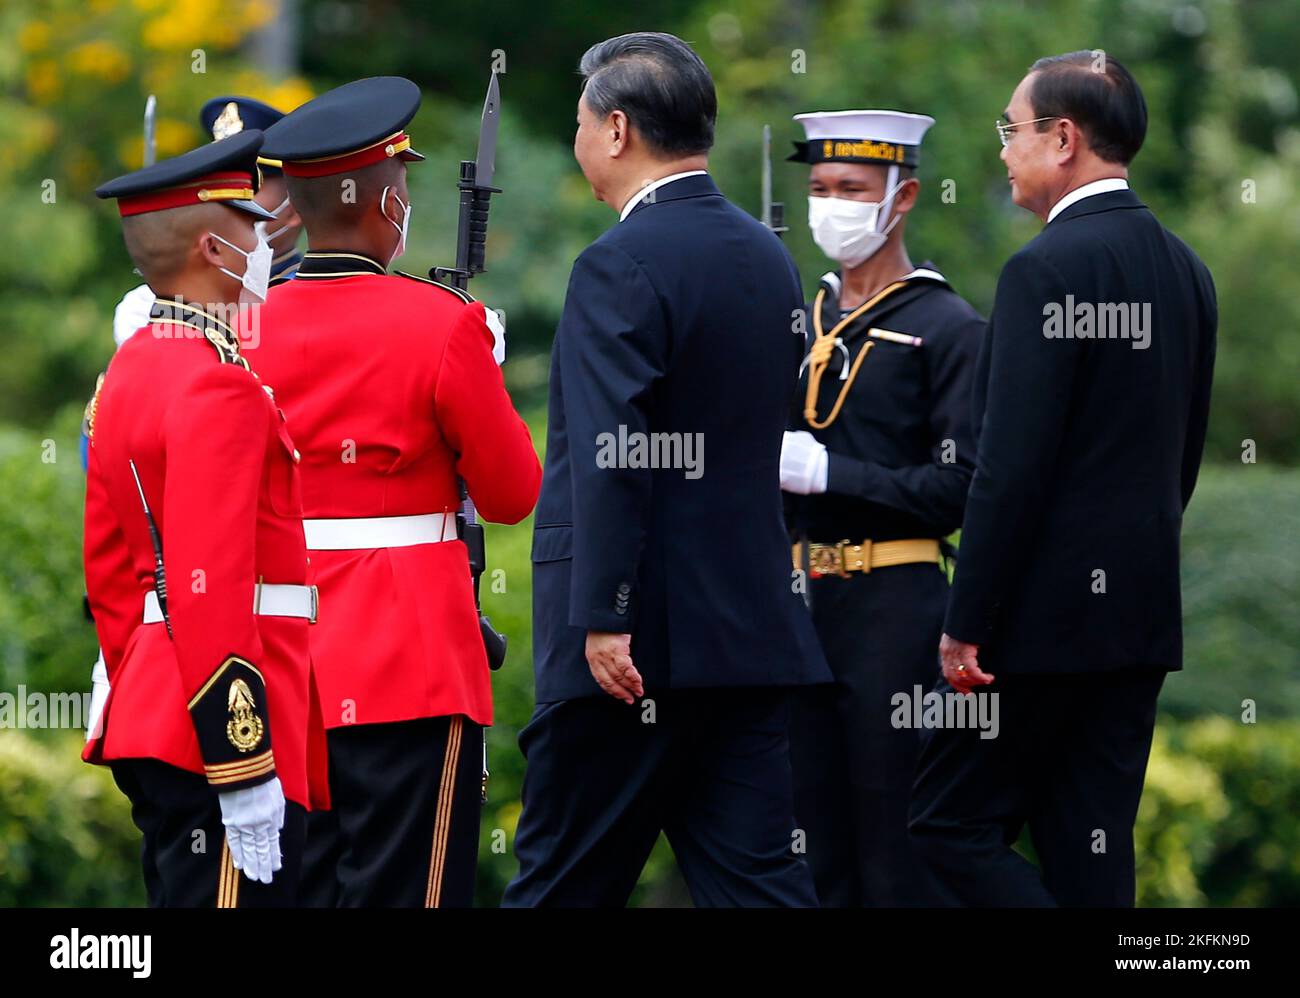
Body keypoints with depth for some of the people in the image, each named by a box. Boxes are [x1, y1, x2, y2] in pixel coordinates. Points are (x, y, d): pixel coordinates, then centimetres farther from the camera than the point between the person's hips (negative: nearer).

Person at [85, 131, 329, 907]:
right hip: (219, 740, -10)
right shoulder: (219, 385, -15)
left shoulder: (130, 371, 15)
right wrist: (245, 775, -22)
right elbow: (211, 590, -22)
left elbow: (107, 569, 21)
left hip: (151, 719, 10)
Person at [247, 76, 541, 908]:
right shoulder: (442, 324, -11)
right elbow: (513, 494, -3)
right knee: (405, 891, -2)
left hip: (284, 661, 5)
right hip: (411, 661, -5)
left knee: (304, 891, 11)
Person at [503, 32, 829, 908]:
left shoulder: (622, 266, -13)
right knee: (756, 876, 4)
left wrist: (603, 621, -21)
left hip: (639, 642, -7)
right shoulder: (768, 259, 13)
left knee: (564, 881, 3)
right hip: (754, 633, 7)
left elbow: (611, 461, -20)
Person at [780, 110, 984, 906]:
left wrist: (827, 473, -16)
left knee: (898, 850, -5)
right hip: (803, 602, 7)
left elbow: (959, 487, -12)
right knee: (818, 846, 9)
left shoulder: (948, 328, -5)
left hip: (895, 604, -6)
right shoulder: (803, 321, 15)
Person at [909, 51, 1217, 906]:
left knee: (954, 826, -1)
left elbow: (1011, 469, -19)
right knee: (1090, 849, 10)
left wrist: (967, 627, -15)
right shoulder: (1186, 269, 11)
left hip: (1046, 612, -8)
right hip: (1144, 611, 8)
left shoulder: (1048, 269, -15)